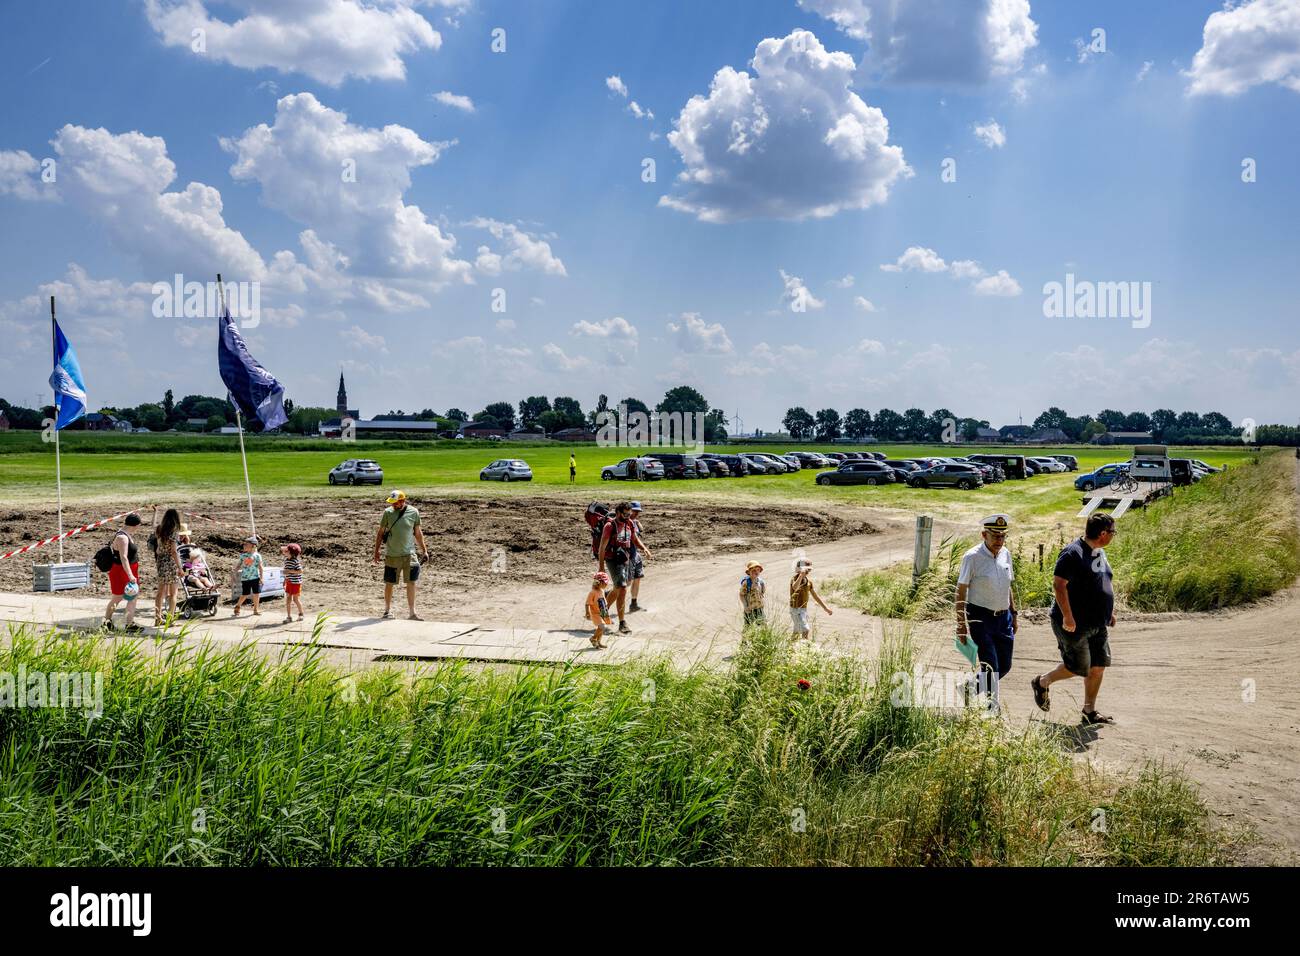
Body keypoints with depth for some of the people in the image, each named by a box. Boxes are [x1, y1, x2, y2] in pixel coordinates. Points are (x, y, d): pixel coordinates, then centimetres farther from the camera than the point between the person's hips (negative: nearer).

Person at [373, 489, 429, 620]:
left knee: (411, 583, 0)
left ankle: (412, 612, 9)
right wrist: (376, 551, 2)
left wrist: (424, 550, 7)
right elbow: (380, 533, 4)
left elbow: (418, 533, 8)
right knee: (389, 583, 8)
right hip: (391, 555, 0)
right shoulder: (388, 512, -4)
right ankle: (388, 610, 24)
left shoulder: (413, 512, -2)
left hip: (409, 554, 0)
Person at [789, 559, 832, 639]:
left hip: (804, 609, 8)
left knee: (797, 632, 16)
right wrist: (801, 574, -53)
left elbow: (815, 595, 13)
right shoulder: (795, 579, -19)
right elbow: (795, 588, -45)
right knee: (806, 631, -15)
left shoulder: (808, 580, 6)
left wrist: (825, 607, 11)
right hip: (796, 610, -8)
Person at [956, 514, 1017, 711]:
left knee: (1004, 666, 11)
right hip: (980, 618, -7)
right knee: (990, 666, -8)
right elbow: (961, 592, -10)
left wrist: (1013, 613, 16)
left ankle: (973, 688, 32)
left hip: (1003, 618, 7)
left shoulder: (1005, 554, 7)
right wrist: (961, 625, -13)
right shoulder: (972, 557, -12)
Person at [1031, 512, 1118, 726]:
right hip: (1075, 625, -9)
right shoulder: (1073, 553, -18)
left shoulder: (1100, 552, 12)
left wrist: (1110, 612, 22)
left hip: (1099, 624, 9)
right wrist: (1068, 616, -24)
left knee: (1098, 667, 7)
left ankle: (1089, 712, 17)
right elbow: (1058, 584, -22)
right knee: (1078, 667, -4)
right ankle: (1042, 683, 21)